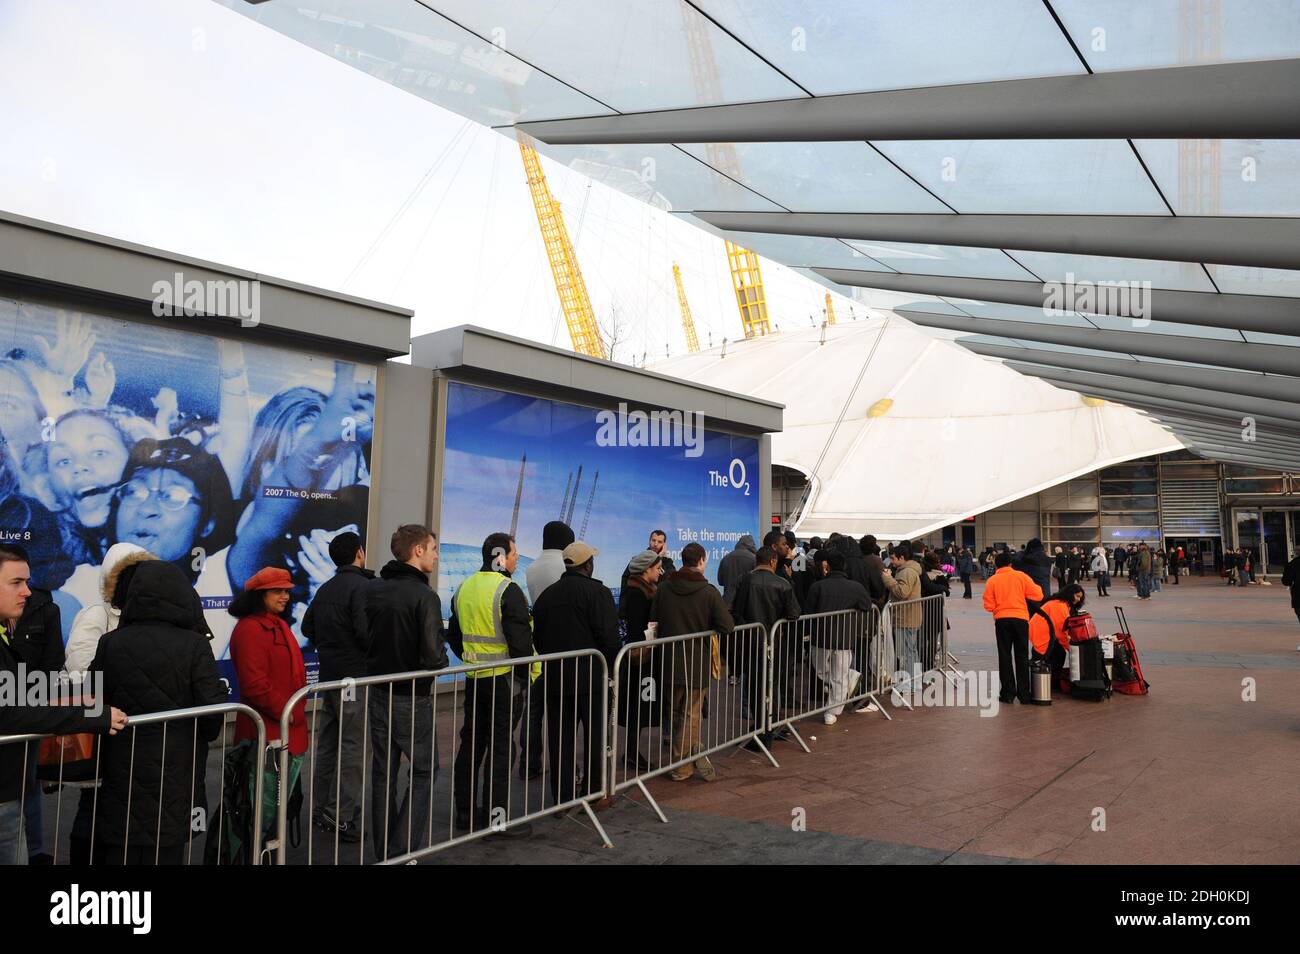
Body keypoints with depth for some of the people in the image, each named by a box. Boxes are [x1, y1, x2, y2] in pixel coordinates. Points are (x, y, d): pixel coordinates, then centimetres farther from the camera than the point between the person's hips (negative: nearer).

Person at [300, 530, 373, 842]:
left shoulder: (324, 589, 11)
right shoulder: (362, 586, -16)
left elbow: (307, 627, 16)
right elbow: (366, 631, -24)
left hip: (329, 676, 8)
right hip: (356, 679, -8)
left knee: (327, 745, 16)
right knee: (353, 749, -2)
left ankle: (321, 811, 25)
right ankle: (342, 819, 0)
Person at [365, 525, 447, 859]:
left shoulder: (371, 589, 1)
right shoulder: (424, 596, -19)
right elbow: (434, 656, -23)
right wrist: (440, 663, -2)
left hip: (377, 694, 6)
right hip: (412, 697, -6)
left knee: (383, 772, 14)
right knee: (424, 770, 9)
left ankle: (383, 850, 22)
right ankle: (402, 850, 4)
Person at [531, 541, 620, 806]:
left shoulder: (547, 594, 8)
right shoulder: (598, 592, -10)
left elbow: (537, 637, 12)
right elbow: (609, 637, -15)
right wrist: (612, 667, -2)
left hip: (554, 678, 5)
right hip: (591, 677, -4)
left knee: (560, 739, 9)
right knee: (594, 737, 8)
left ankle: (562, 797, 13)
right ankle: (593, 793, 14)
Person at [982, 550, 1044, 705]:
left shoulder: (992, 580, 0)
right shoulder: (1021, 576, 1)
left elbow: (988, 606, -2)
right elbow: (1038, 596, 0)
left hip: (1002, 620, 0)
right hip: (1020, 619, 0)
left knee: (1005, 657, 7)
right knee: (1022, 656, 8)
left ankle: (1008, 693, 7)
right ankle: (1024, 693, 8)